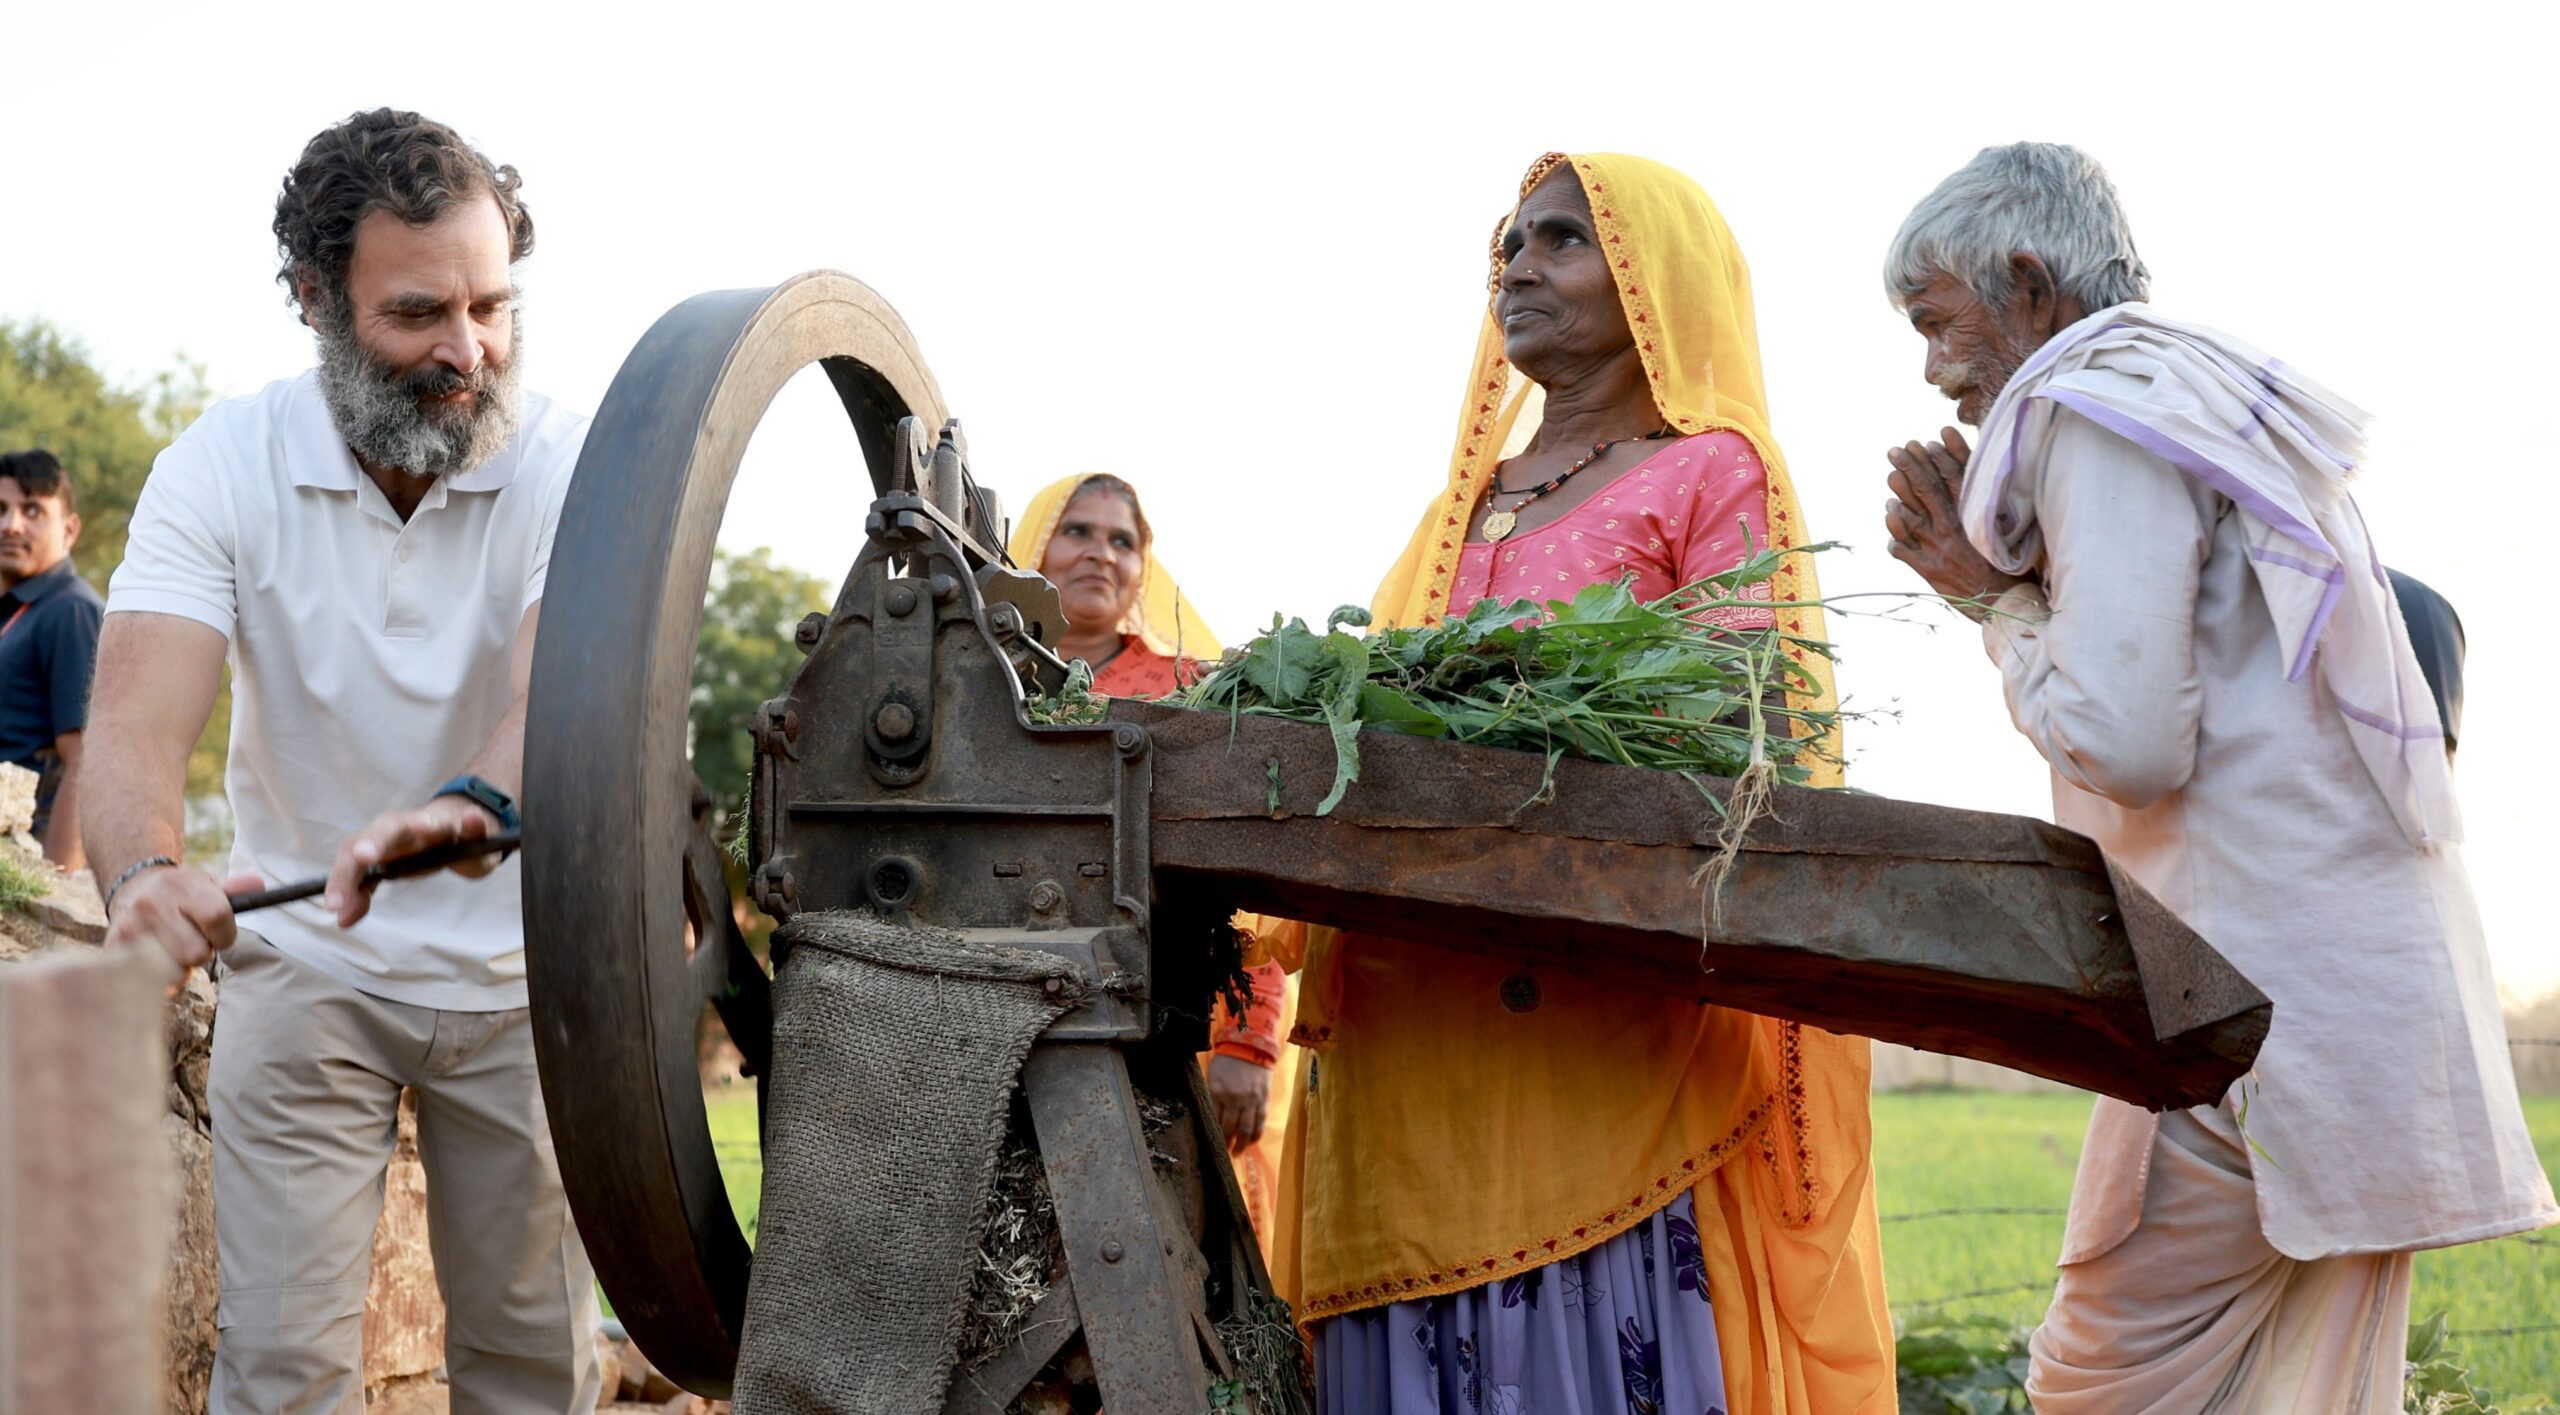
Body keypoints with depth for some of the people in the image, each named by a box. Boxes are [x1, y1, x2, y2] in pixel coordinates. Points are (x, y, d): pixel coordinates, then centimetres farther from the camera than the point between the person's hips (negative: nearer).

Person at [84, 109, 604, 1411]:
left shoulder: (571, 465, -15)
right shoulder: (223, 467, -14)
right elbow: (139, 715, -26)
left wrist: (476, 804, -57)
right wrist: (144, 872, -49)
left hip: (516, 970, 0)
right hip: (304, 966, 0)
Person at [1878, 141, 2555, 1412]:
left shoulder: (2100, 408, -9)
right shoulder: (2210, 402, 23)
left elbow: (2128, 742, -18)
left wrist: (2000, 605, -1)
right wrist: (1993, 581, 16)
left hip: (2263, 993, -10)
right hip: (2375, 968, 10)